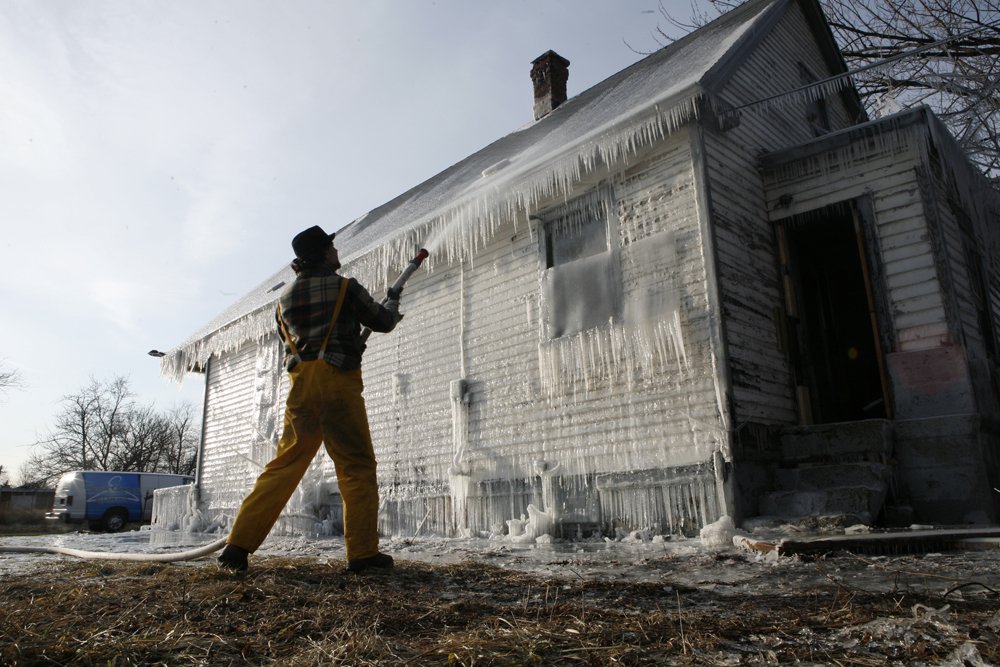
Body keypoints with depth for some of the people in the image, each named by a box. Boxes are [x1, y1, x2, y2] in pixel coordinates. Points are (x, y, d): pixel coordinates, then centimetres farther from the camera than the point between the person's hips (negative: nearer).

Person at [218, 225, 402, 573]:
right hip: (338, 382, -5)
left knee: (284, 465, 10)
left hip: (301, 384, 5)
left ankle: (239, 544, 7)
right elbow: (383, 321, 7)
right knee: (357, 467, 2)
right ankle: (363, 552, 2)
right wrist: (393, 305, 31)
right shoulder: (345, 287, 0)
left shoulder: (285, 297, 16)